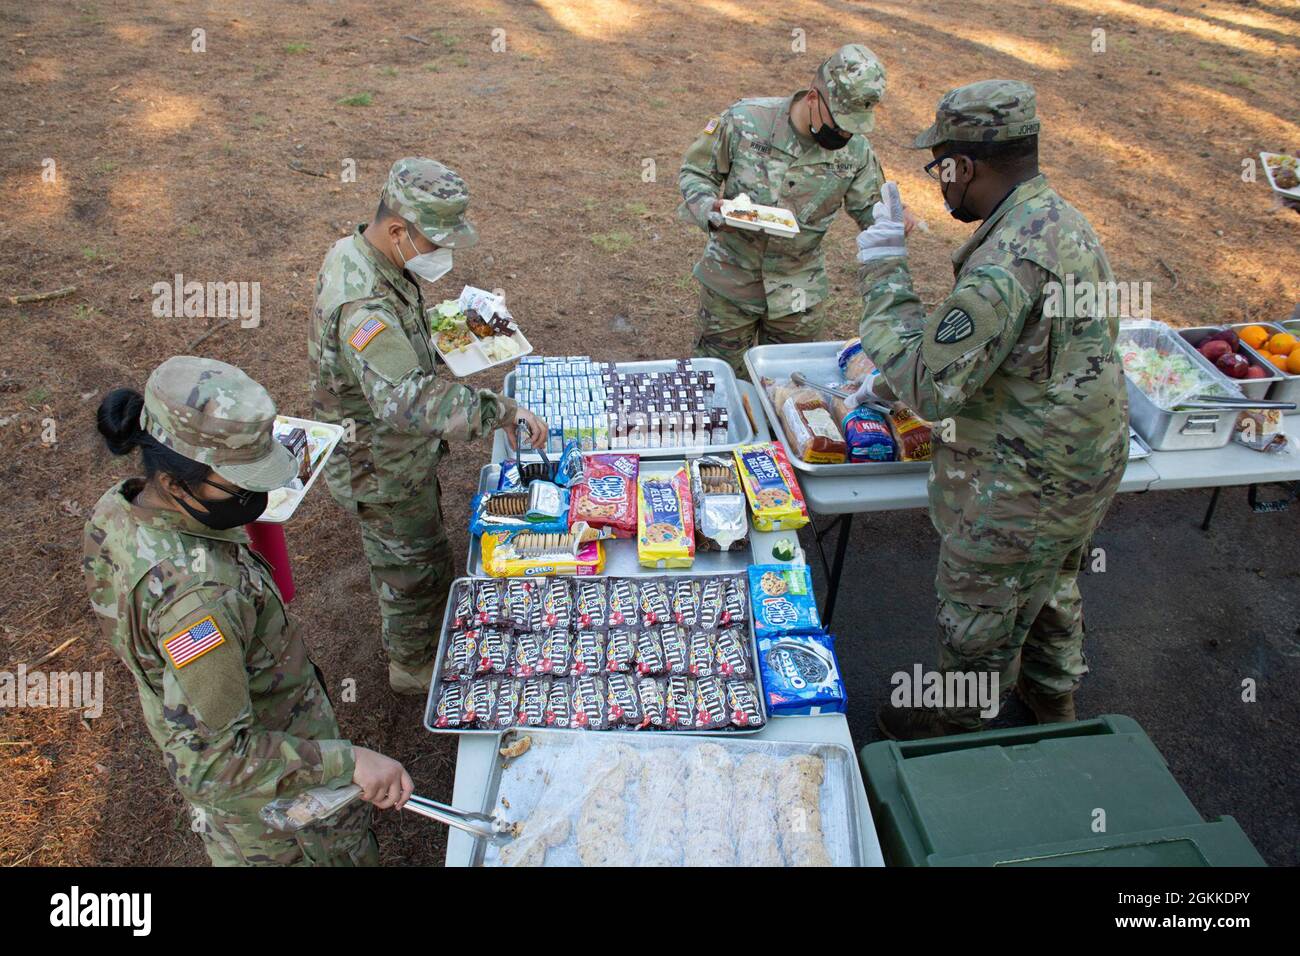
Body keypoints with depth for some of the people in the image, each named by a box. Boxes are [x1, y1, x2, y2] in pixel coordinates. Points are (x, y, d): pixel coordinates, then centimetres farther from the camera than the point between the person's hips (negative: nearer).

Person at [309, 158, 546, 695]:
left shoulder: (357, 252, -6)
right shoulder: (364, 304, -39)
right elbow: (405, 399, -54)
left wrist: (428, 345, 8)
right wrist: (498, 410, -56)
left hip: (392, 450, 10)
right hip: (381, 469, -10)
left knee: (399, 554, 31)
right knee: (419, 568, 13)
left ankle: (404, 636, 56)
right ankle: (415, 667, 38)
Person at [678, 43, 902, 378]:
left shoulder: (856, 150, -7)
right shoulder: (745, 120, -15)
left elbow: (870, 210, 5)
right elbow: (694, 172, -4)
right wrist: (709, 210, -25)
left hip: (799, 295, 2)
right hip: (729, 283, -2)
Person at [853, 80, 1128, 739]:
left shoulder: (1009, 259, -32)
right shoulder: (1064, 221, 2)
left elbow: (930, 387, -29)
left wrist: (884, 272, -21)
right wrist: (888, 377, 14)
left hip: (1018, 494, -10)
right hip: (1086, 465, 10)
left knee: (977, 622, 14)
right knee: (1051, 590, 31)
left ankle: (956, 731, 39)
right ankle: (1054, 701, 56)